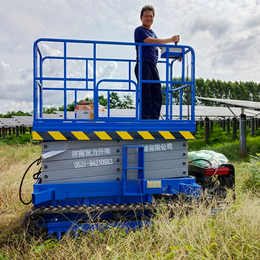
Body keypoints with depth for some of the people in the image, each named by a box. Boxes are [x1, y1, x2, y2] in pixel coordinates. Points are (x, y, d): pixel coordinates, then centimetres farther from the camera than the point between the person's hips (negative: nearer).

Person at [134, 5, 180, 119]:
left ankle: (154, 120, 6)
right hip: (143, 65, -8)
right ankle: (144, 120, -6)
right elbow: (150, 41, -16)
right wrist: (171, 39, -14)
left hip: (153, 66, 8)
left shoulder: (152, 33, 25)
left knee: (158, 96, 2)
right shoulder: (139, 30, 0)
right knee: (145, 96, -10)